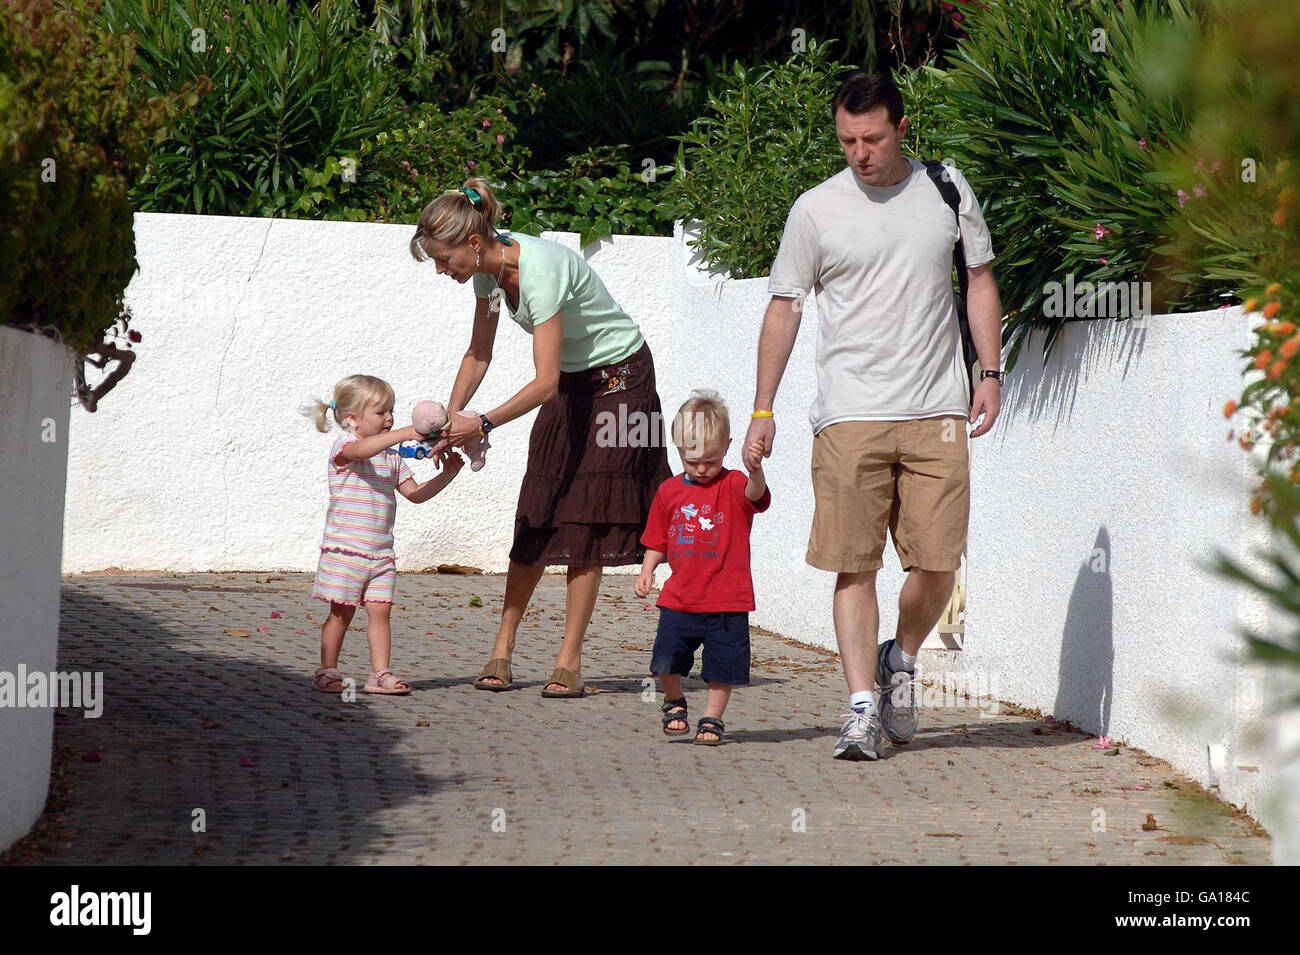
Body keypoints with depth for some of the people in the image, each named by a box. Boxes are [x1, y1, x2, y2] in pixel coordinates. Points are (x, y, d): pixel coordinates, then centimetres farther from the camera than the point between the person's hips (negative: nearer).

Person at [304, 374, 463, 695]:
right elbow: (361, 449, -30)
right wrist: (402, 434, -39)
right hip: (344, 548, -6)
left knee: (380, 609, -2)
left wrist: (446, 475, 4)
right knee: (342, 612, 0)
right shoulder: (344, 446, -6)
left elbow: (416, 493, 18)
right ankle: (327, 671, 11)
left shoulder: (392, 457, 16)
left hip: (381, 552, 6)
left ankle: (380, 673, -1)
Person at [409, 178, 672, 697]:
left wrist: (482, 423, -35)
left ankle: (568, 662, -7)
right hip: (572, 381, 8)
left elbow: (545, 382, -34)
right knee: (536, 517, 3)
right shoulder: (489, 267, -7)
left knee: (584, 522, -10)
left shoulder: (541, 270, -32)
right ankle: (501, 653, 5)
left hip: (618, 379, -8)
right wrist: (449, 421, -6)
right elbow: (479, 353, 4)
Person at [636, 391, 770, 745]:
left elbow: (755, 494, -28)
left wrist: (755, 474, -50)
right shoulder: (669, 491, 8)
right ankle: (674, 704, 23)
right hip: (679, 599, 3)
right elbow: (658, 541, 17)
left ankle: (712, 719, 19)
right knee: (666, 658, -4)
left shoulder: (733, 486, -4)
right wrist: (647, 570, 0)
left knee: (722, 667, 1)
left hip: (727, 601, -3)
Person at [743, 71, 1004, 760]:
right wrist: (762, 409, 4)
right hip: (850, 413, -1)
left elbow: (980, 281, 16)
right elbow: (784, 308, 8)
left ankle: (901, 658, 25)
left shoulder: (946, 189, 8)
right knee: (855, 566, -6)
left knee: (937, 562, -3)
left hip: (937, 413, 1)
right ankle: (862, 708, -2)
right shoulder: (815, 210, 3)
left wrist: (989, 374, 6)